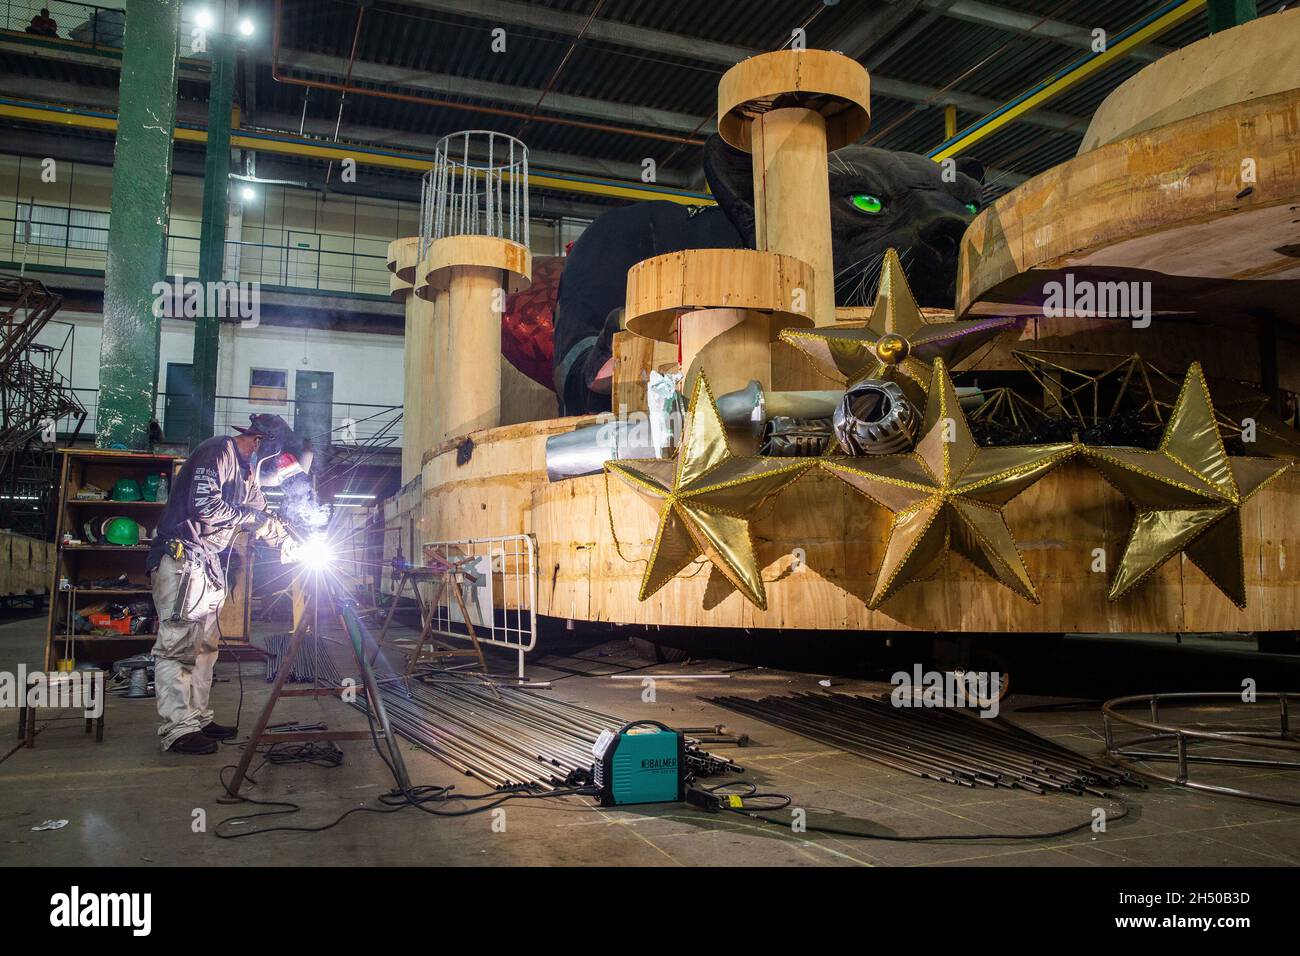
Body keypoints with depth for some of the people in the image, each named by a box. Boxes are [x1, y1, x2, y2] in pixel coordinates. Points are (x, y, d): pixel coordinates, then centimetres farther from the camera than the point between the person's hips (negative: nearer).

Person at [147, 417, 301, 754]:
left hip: (207, 563, 10)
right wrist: (250, 516, -11)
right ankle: (178, 730, -11)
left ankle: (198, 718, 18)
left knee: (204, 644, 11)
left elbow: (260, 514, 26)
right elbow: (206, 506, -22)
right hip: (181, 558, -10)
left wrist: (286, 541, 13)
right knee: (178, 644, -11)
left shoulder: (247, 470, 18)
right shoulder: (218, 452, -11)